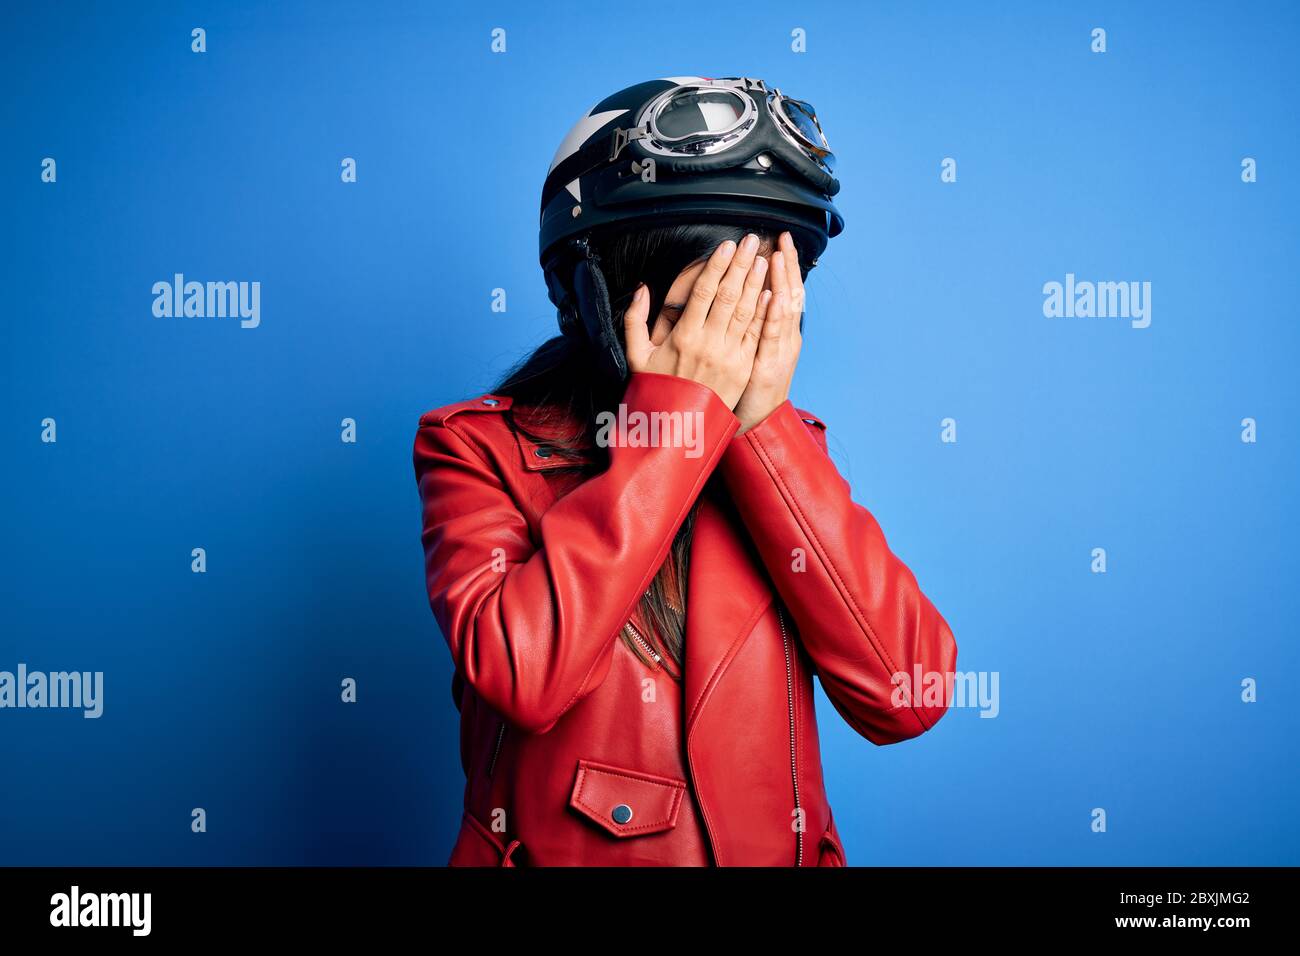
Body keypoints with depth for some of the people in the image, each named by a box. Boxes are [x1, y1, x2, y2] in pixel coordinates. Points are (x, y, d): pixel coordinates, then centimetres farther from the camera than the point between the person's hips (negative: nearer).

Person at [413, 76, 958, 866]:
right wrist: (674, 415, -16)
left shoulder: (781, 446, 3)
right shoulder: (479, 446, -4)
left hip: (772, 848, 2)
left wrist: (764, 427, -12)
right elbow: (518, 670, -21)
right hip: (551, 848, -1)